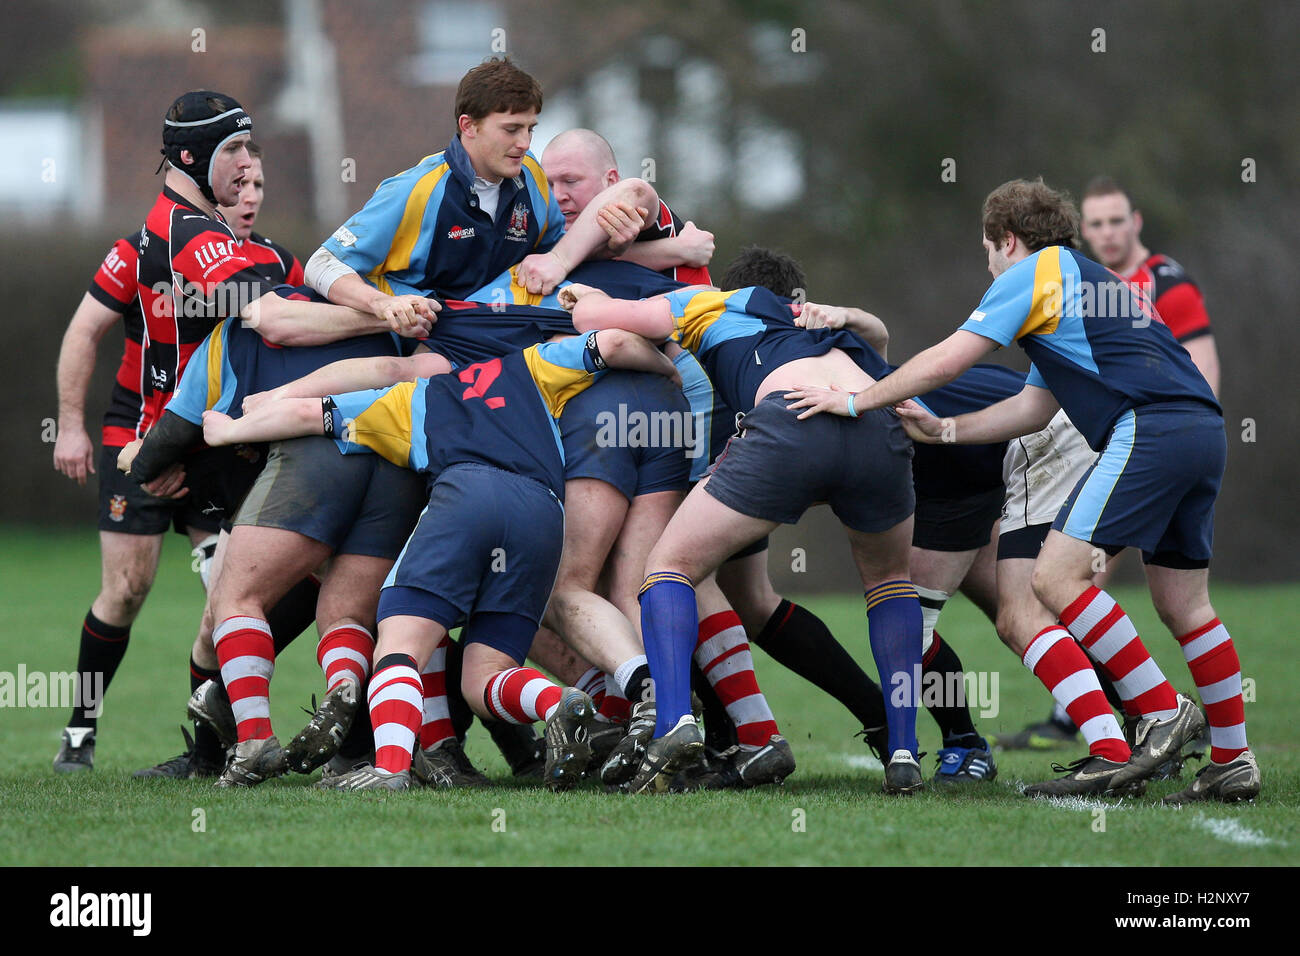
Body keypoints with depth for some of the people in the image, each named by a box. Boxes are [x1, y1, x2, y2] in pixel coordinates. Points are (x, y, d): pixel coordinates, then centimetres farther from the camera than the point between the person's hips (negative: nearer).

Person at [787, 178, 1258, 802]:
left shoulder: (1033, 271, 5)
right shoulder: (1092, 280, 32)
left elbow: (946, 360, 0)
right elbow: (1034, 408, 30)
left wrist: (855, 401, 8)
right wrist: (941, 430, 29)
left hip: (1149, 426, -10)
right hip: (1202, 429, 10)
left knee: (1059, 575, -11)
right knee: (1183, 605, 13)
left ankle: (1163, 711, -10)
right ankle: (1232, 760, 14)